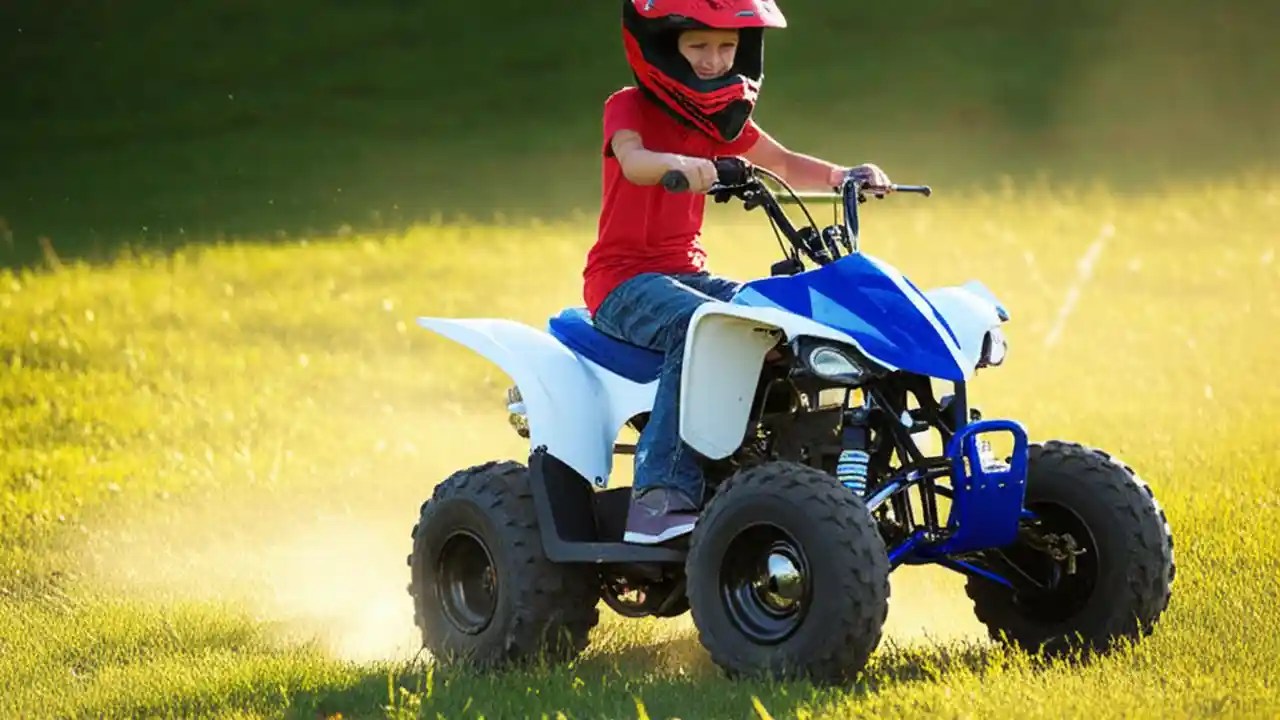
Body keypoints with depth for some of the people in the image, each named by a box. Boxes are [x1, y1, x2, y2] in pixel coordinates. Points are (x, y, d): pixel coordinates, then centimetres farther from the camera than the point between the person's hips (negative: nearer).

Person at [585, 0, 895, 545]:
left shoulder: (722, 116, 14)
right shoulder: (630, 107, -7)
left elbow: (787, 166, 10)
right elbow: (634, 161, -29)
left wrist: (843, 176, -11)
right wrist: (678, 163, -52)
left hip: (687, 272, 7)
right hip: (622, 279, -7)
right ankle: (661, 497, -40)